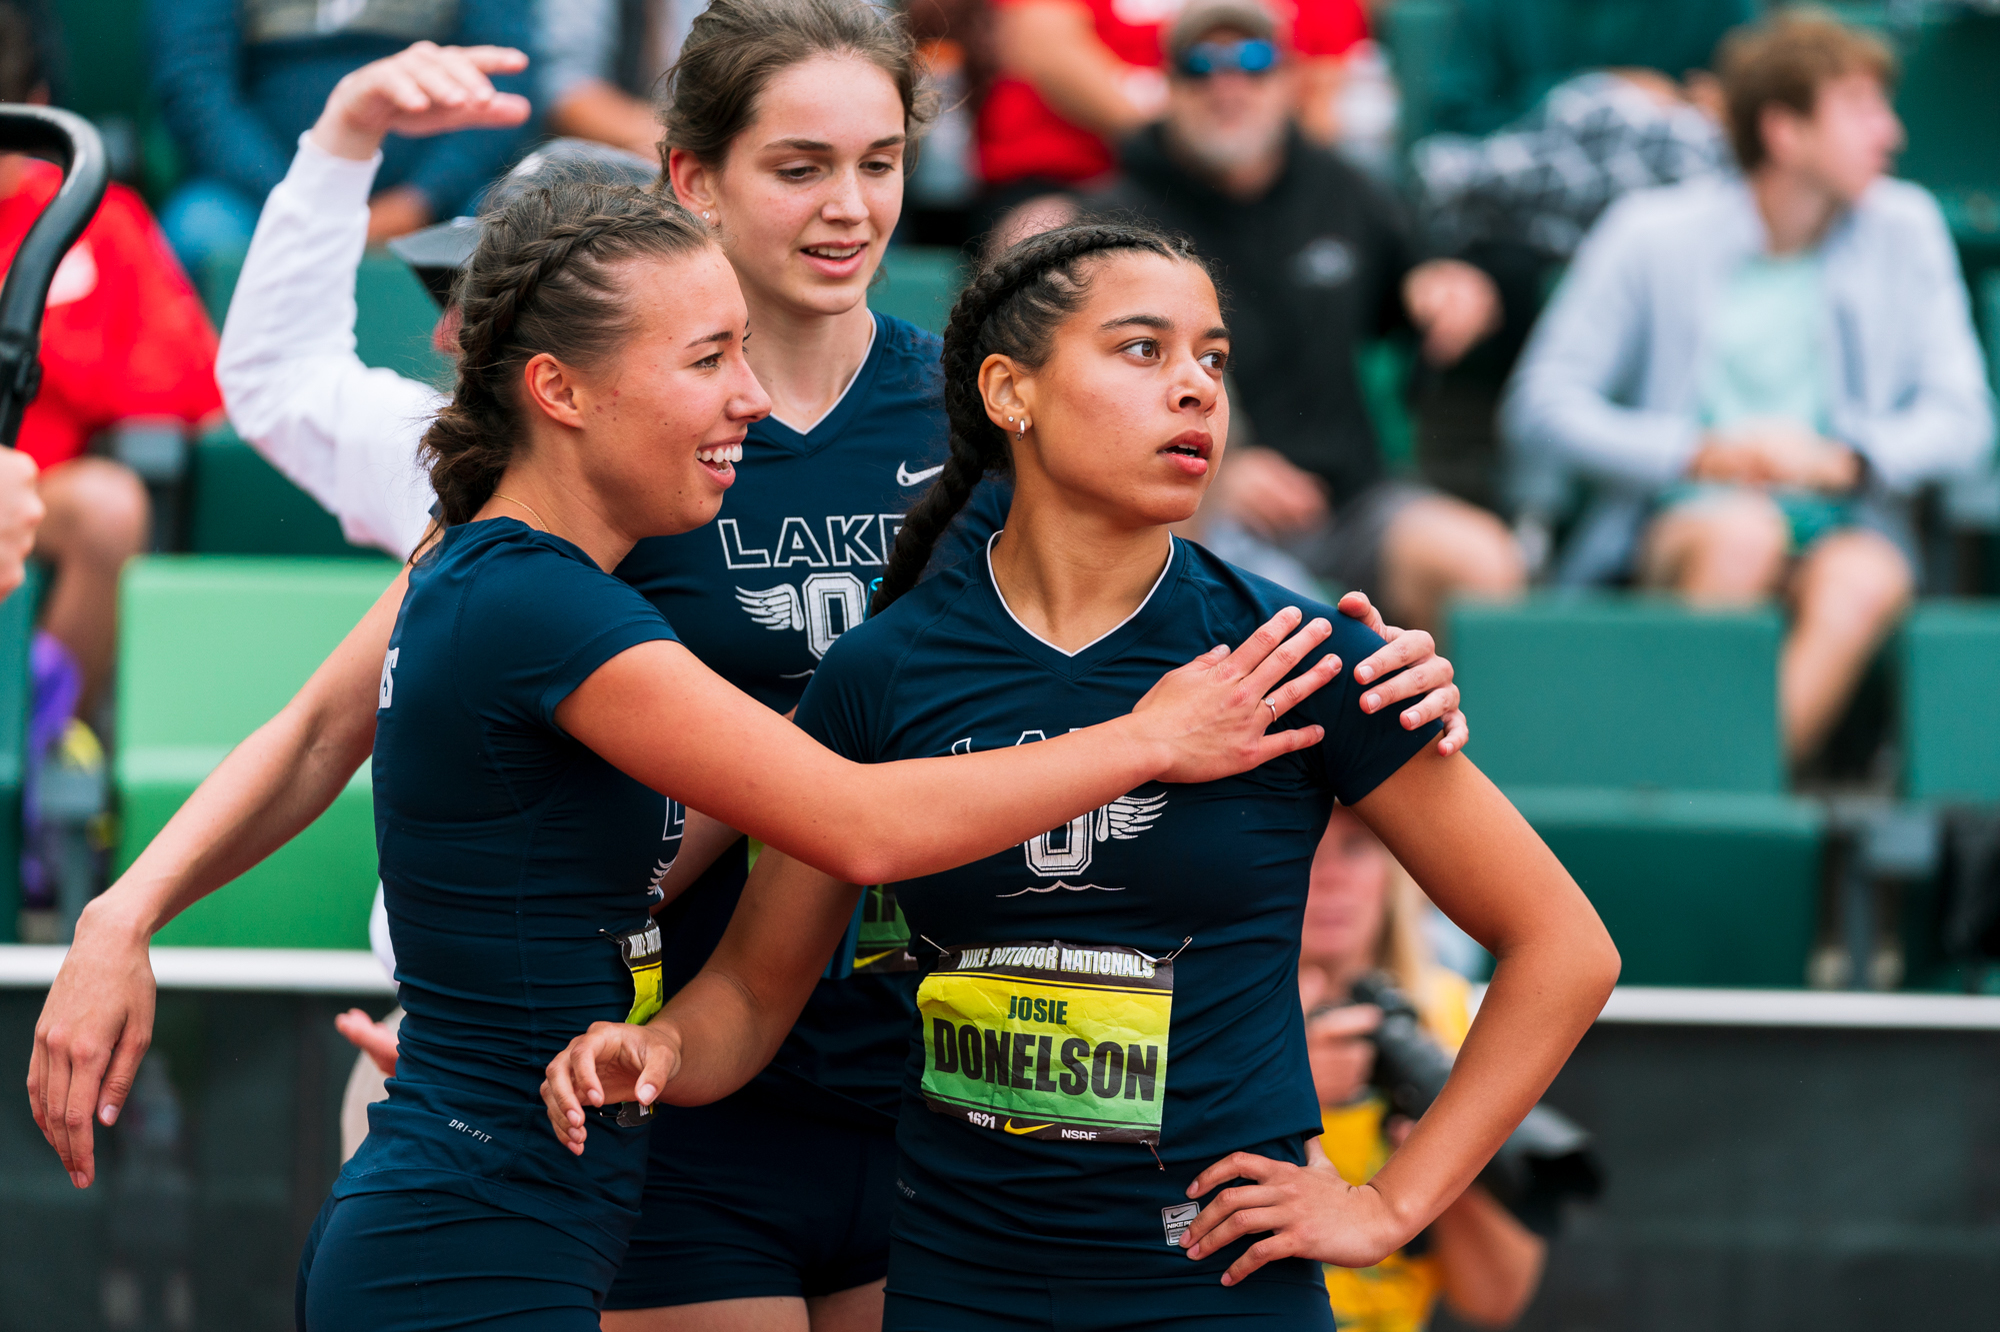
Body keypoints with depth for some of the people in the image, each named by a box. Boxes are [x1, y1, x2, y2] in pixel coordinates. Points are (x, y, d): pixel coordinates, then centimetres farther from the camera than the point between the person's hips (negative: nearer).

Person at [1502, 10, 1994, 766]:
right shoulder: (1654, 234, 0)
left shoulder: (1903, 230, 8)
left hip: (1836, 523, 2)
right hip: (1676, 522, -2)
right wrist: (1696, 454, -15)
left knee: (1868, 582, -33)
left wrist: (1843, 459, -13)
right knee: (1745, 528, -36)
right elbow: (1541, 408, -3)